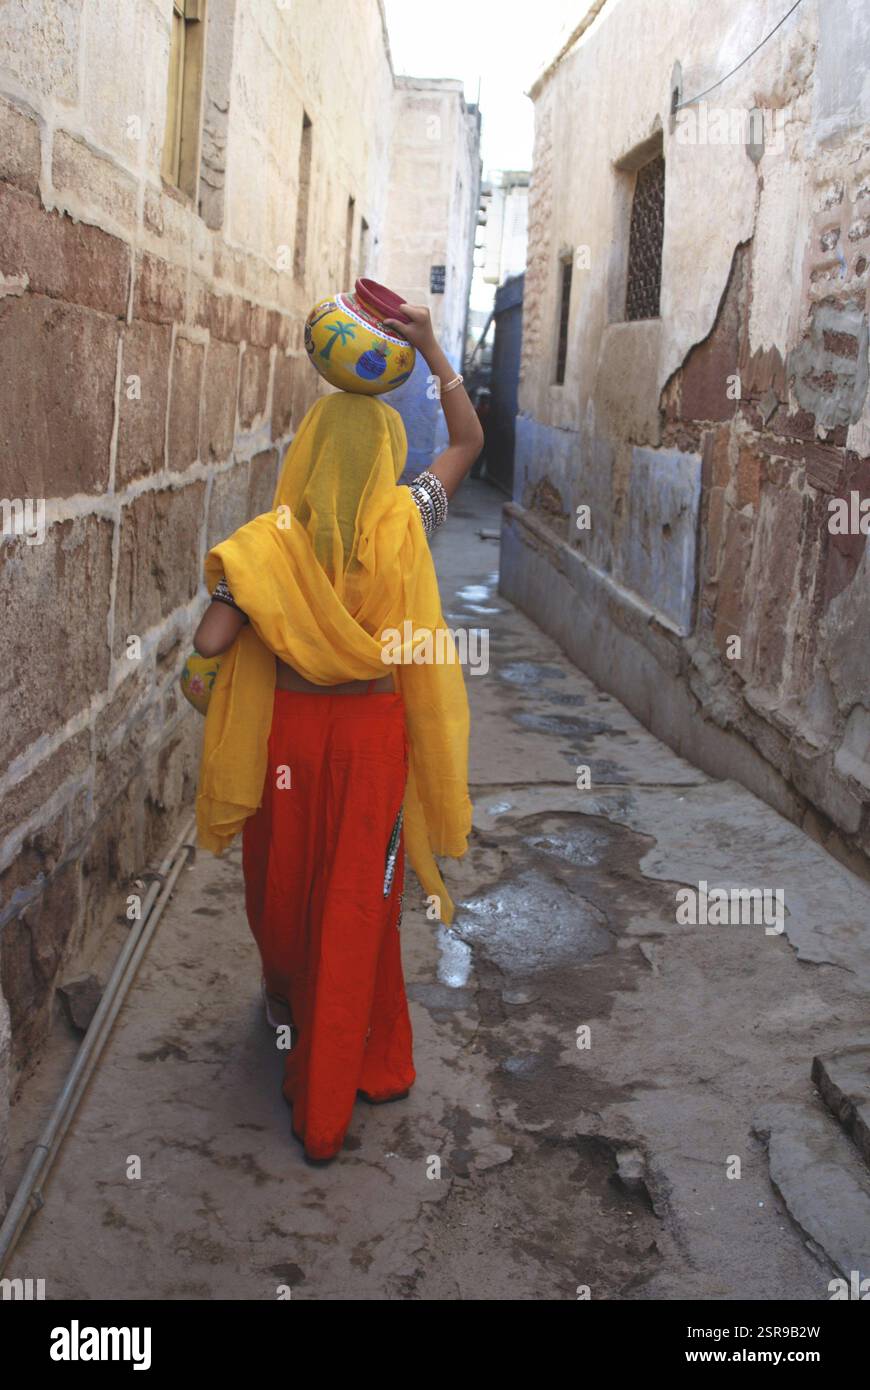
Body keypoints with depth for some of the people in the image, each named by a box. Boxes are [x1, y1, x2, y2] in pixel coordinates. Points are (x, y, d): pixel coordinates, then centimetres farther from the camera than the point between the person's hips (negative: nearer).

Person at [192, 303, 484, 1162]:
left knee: (283, 886, 22)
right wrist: (428, 346, 3)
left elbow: (210, 642, -19)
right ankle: (327, 1102, 18)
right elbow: (469, 440, 4)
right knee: (356, 904, 9)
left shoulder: (268, 541, -13)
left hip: (286, 728, 0)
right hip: (372, 732, 0)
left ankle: (289, 1009, 49)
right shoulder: (401, 523, -10)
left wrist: (232, 593, 3)